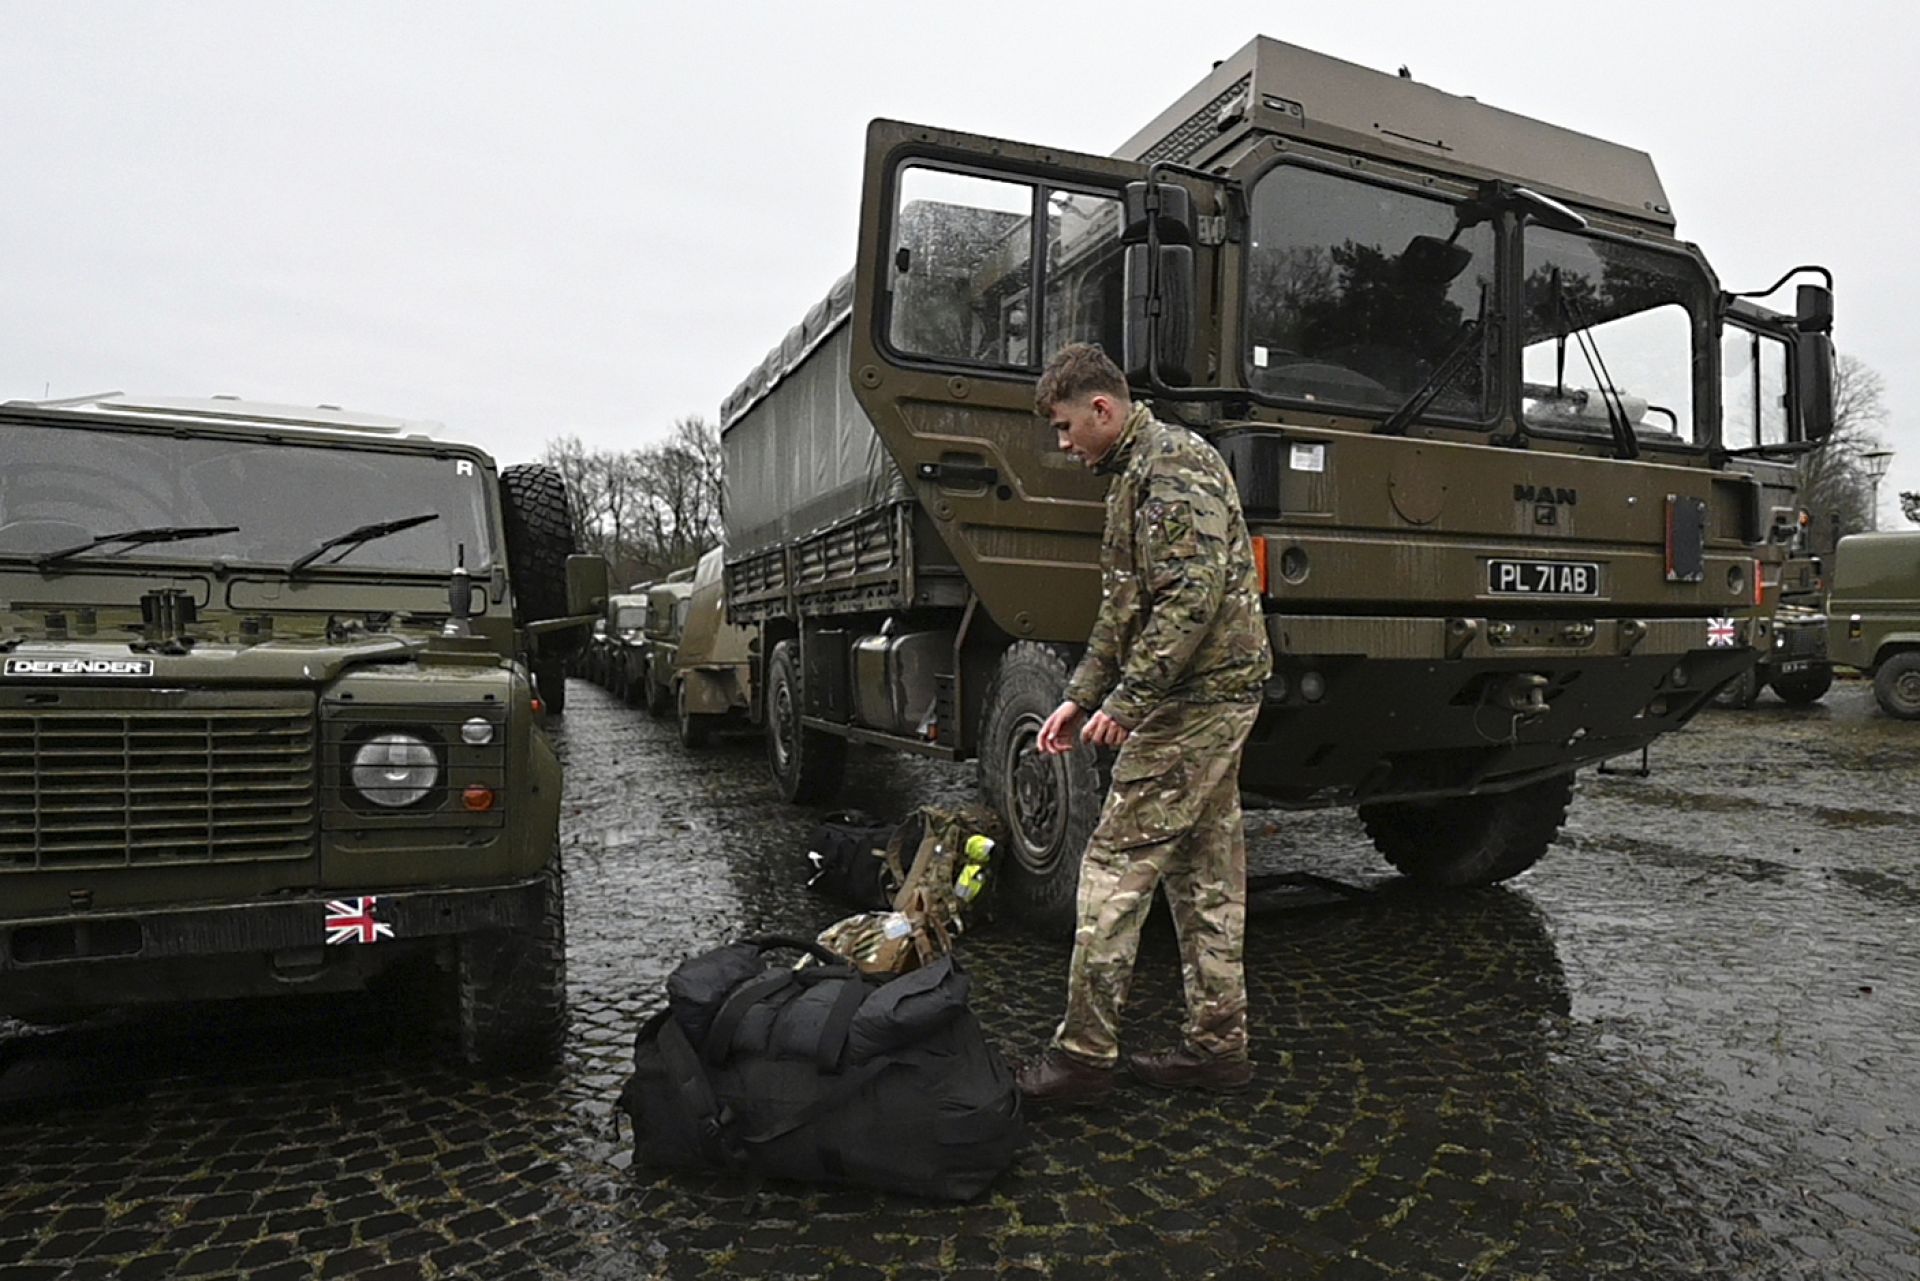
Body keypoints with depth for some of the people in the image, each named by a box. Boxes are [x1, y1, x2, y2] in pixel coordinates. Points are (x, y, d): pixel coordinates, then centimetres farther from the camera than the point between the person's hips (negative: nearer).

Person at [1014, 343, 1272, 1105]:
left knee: (1115, 866, -6)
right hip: (1217, 696, 11)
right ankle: (1218, 1045, 23)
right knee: (1205, 869, 13)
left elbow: (1194, 593, -24)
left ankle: (1085, 1055, 2)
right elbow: (1123, 609, 23)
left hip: (1195, 696, -11)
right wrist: (1081, 697, 18)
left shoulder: (1172, 464, -13)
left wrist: (1126, 700, -22)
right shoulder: (1133, 474, 20)